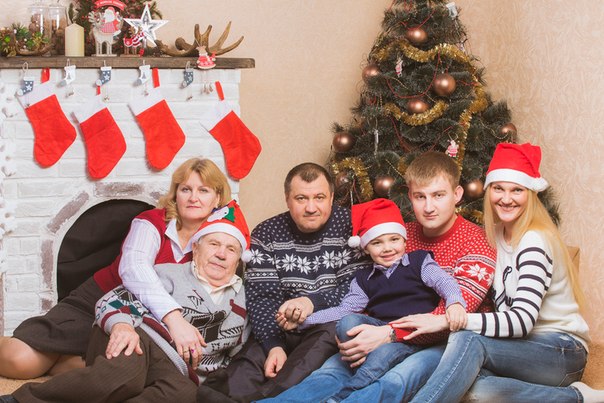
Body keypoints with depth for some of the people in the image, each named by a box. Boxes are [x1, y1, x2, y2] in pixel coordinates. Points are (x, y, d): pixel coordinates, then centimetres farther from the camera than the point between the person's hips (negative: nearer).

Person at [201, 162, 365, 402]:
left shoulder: (349, 226, -1)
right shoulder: (266, 234, 5)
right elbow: (260, 297, -2)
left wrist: (313, 302, -23)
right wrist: (274, 345, -18)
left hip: (332, 328, -2)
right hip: (281, 331, 2)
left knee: (329, 332, -36)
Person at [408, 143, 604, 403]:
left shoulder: (535, 241, -15)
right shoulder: (496, 235, 10)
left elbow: (523, 320, -25)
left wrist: (448, 321, -31)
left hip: (564, 352, -7)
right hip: (522, 348, 7)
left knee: (468, 340, -34)